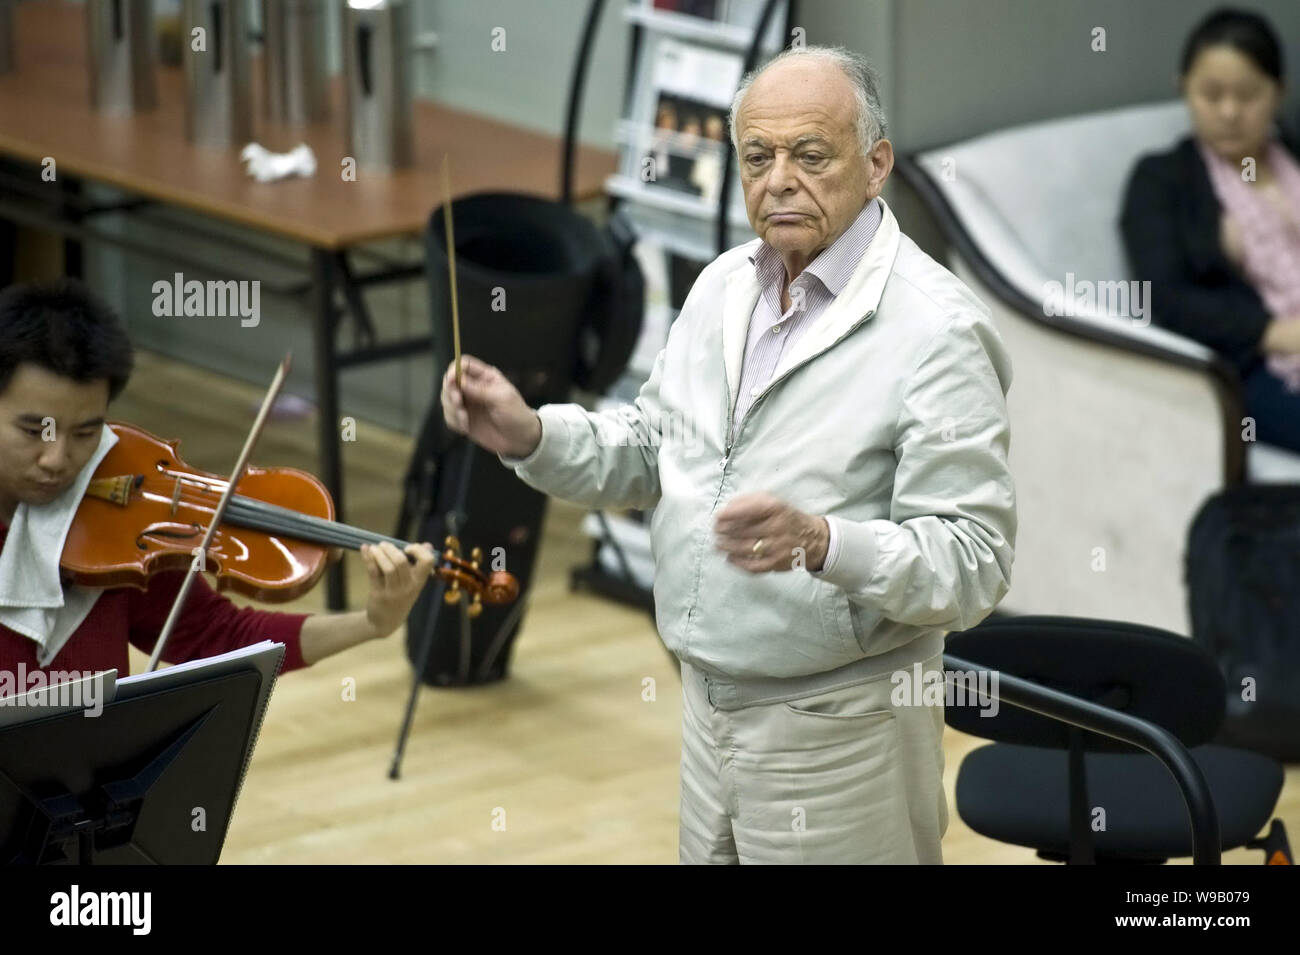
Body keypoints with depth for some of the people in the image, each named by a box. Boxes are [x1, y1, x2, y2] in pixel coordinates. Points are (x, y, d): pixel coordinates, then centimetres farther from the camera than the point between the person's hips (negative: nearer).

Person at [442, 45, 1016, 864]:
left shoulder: (935, 329, -19)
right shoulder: (724, 284, 6)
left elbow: (973, 562, -22)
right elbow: (653, 447, 17)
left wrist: (821, 542, -38)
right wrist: (530, 435, -1)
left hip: (838, 729, -7)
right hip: (709, 704, 7)